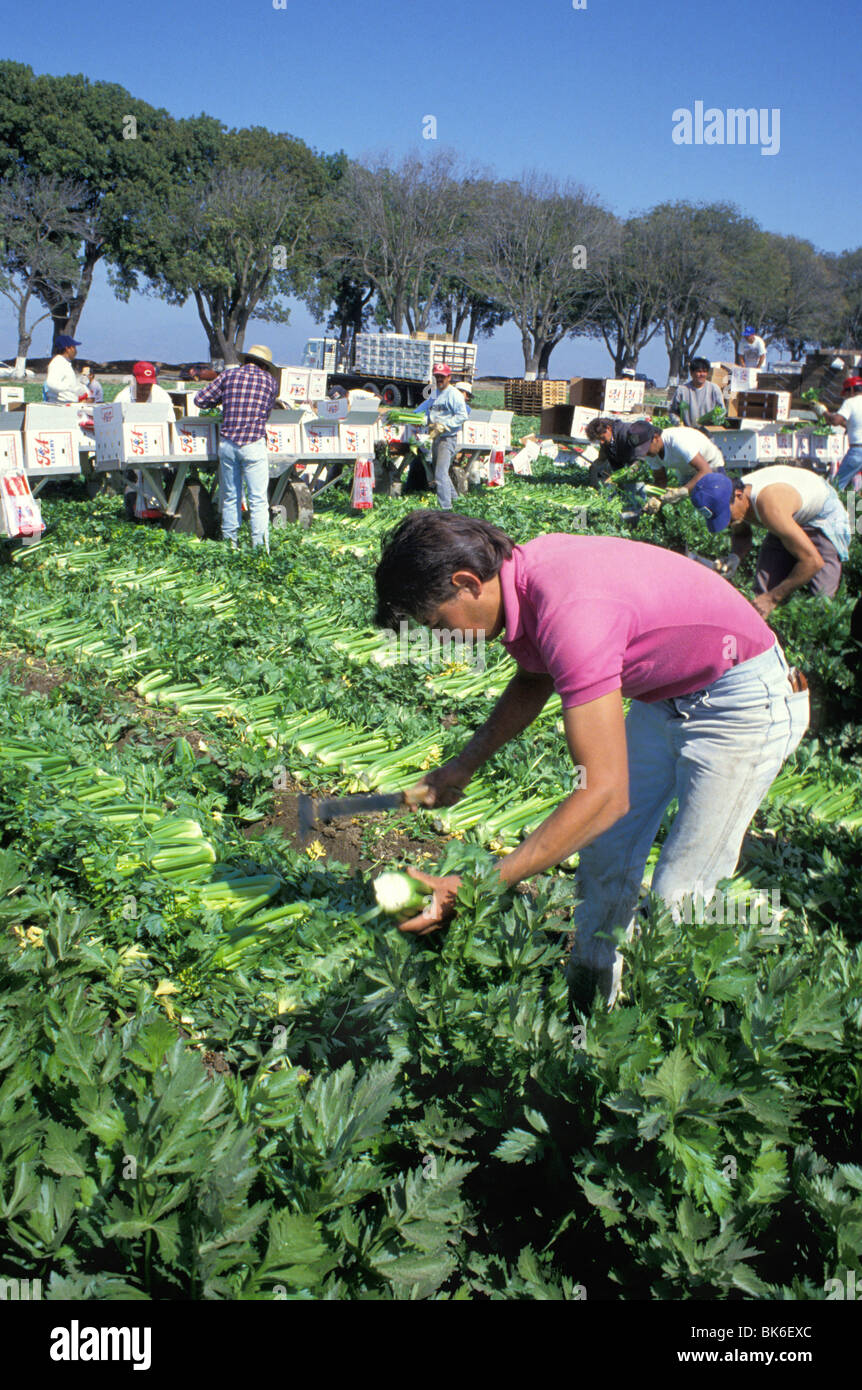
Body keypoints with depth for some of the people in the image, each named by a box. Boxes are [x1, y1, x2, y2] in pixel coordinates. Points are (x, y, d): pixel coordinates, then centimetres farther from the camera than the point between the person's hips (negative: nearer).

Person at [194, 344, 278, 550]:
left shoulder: (229, 375, 9)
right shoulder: (269, 380, 6)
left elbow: (200, 399, 8)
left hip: (227, 443, 3)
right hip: (253, 444, -3)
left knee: (230, 497, 13)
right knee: (258, 499, -1)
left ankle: (229, 541, 19)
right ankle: (260, 546, -5)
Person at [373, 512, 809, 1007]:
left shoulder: (570, 613, -37)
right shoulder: (524, 571, -9)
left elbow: (604, 793, -38)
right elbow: (534, 681, 13)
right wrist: (463, 766, 6)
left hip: (742, 702, -9)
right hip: (667, 695, 9)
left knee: (679, 901, -4)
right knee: (606, 853, 10)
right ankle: (586, 1000, 27)